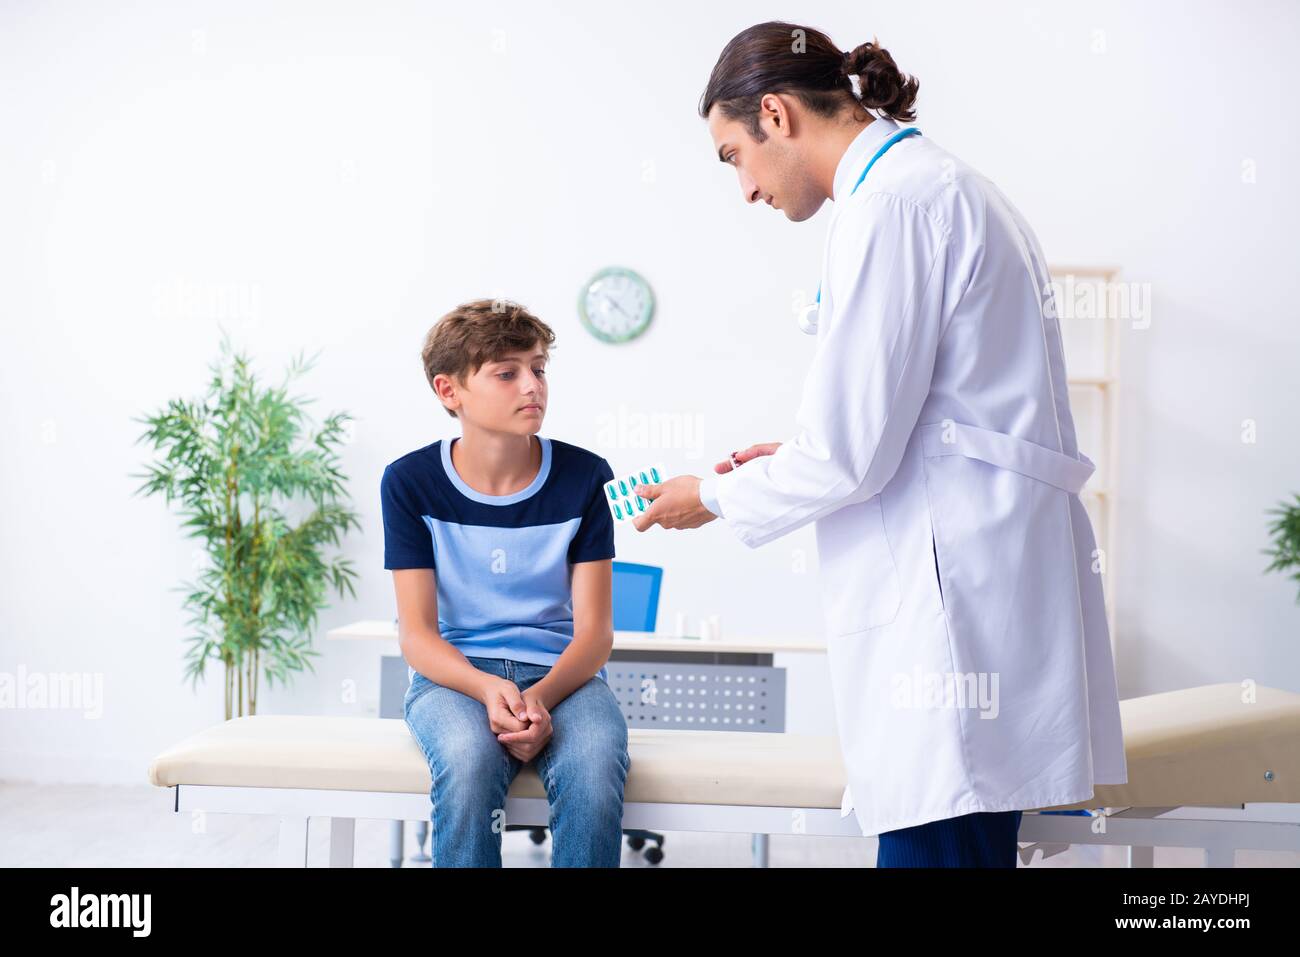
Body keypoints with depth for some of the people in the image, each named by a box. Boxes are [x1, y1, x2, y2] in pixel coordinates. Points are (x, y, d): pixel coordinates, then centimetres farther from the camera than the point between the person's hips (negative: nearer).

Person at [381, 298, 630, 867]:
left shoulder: (584, 477, -1)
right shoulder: (411, 483, -1)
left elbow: (594, 629, -3)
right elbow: (416, 633, -4)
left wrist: (541, 697, -24)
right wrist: (488, 689, -25)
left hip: (561, 673, 1)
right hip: (454, 672, 0)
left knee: (595, 763, -34)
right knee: (469, 757, -36)